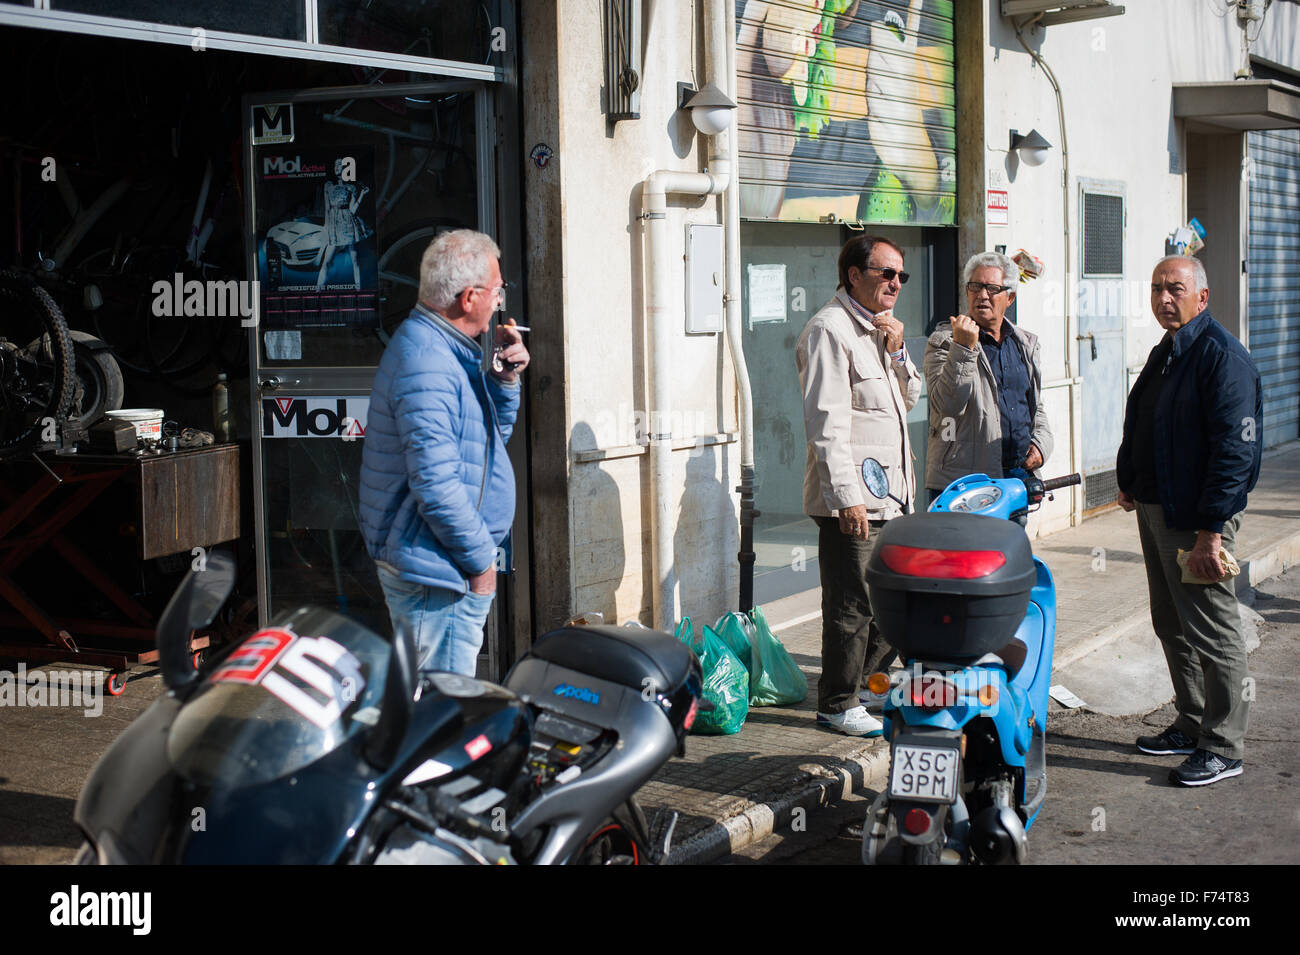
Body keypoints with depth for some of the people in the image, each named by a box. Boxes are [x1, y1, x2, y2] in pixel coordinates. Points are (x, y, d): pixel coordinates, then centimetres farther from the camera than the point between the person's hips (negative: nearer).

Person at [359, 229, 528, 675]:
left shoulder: (446, 350, 13)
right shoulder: (425, 363, -21)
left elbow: (492, 436, 24)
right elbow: (436, 484, -26)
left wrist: (504, 379, 7)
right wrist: (480, 560, -16)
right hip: (436, 572, -11)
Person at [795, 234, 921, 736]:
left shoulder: (880, 327, 17)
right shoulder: (830, 329, -12)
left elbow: (908, 397, 21)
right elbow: (827, 421, -18)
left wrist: (897, 352, 2)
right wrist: (847, 496, -23)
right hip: (851, 498, -9)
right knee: (852, 606, -3)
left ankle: (872, 684, 30)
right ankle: (838, 704, 9)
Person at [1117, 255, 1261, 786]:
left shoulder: (1221, 355, -16)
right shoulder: (1164, 353, 14)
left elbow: (1235, 448, -21)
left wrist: (1210, 532, -24)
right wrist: (1129, 482, 17)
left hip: (1196, 519, -9)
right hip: (1155, 510, 10)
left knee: (1212, 632, -3)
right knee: (1172, 627, 16)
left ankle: (1224, 747, 5)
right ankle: (1192, 726, 29)